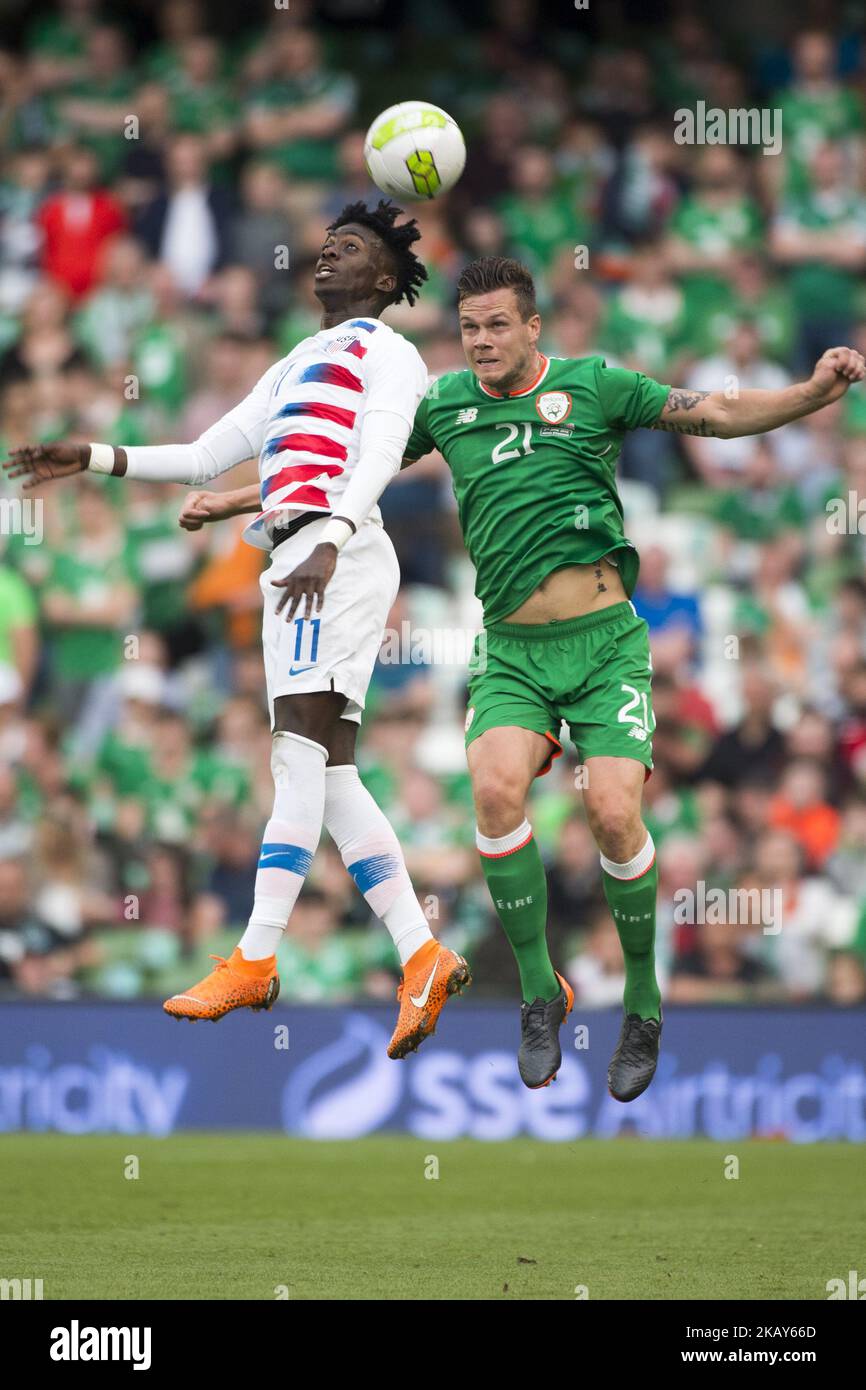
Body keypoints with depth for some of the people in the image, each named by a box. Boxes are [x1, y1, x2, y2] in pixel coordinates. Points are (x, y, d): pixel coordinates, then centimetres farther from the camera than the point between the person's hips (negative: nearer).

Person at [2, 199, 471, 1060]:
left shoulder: (385, 353, 3)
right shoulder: (296, 367, 30)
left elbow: (376, 459, -15)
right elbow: (206, 456, 32)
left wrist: (328, 544, -32)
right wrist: (93, 461, 24)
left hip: (337, 559, -9)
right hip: (296, 566, 9)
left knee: (302, 751, -16)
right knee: (330, 772, 1)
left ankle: (254, 959, -23)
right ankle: (422, 960, -3)